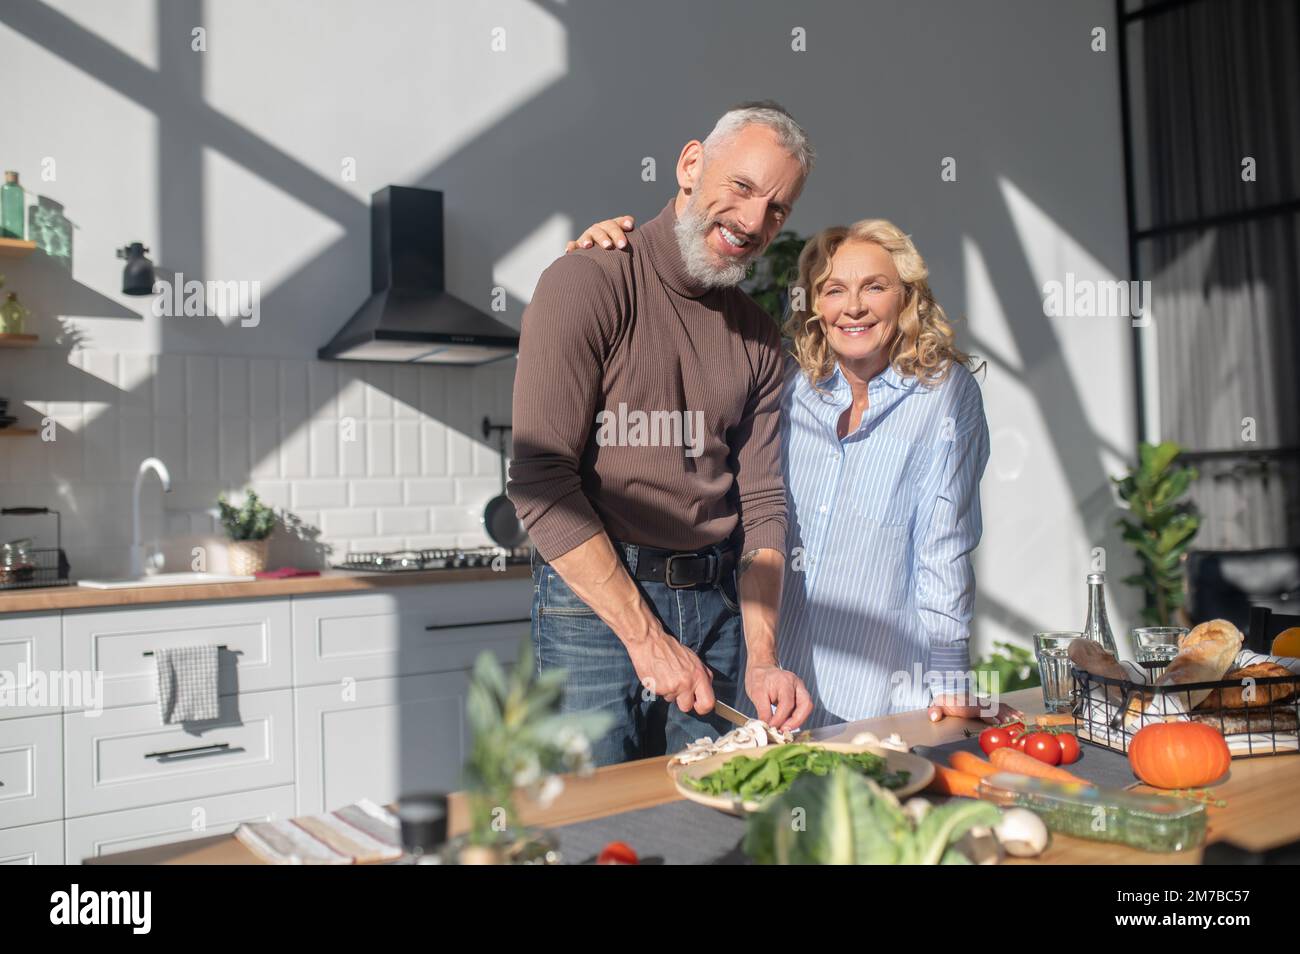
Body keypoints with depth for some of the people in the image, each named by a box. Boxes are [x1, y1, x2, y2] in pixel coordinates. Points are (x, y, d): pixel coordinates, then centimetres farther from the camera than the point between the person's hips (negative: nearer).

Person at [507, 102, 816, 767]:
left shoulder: (758, 336, 10)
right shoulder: (588, 282, -9)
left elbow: (760, 502, 6)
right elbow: (539, 483, -16)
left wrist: (761, 661, -6)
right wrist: (646, 637, -16)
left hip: (720, 605, 6)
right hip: (592, 602, -5)